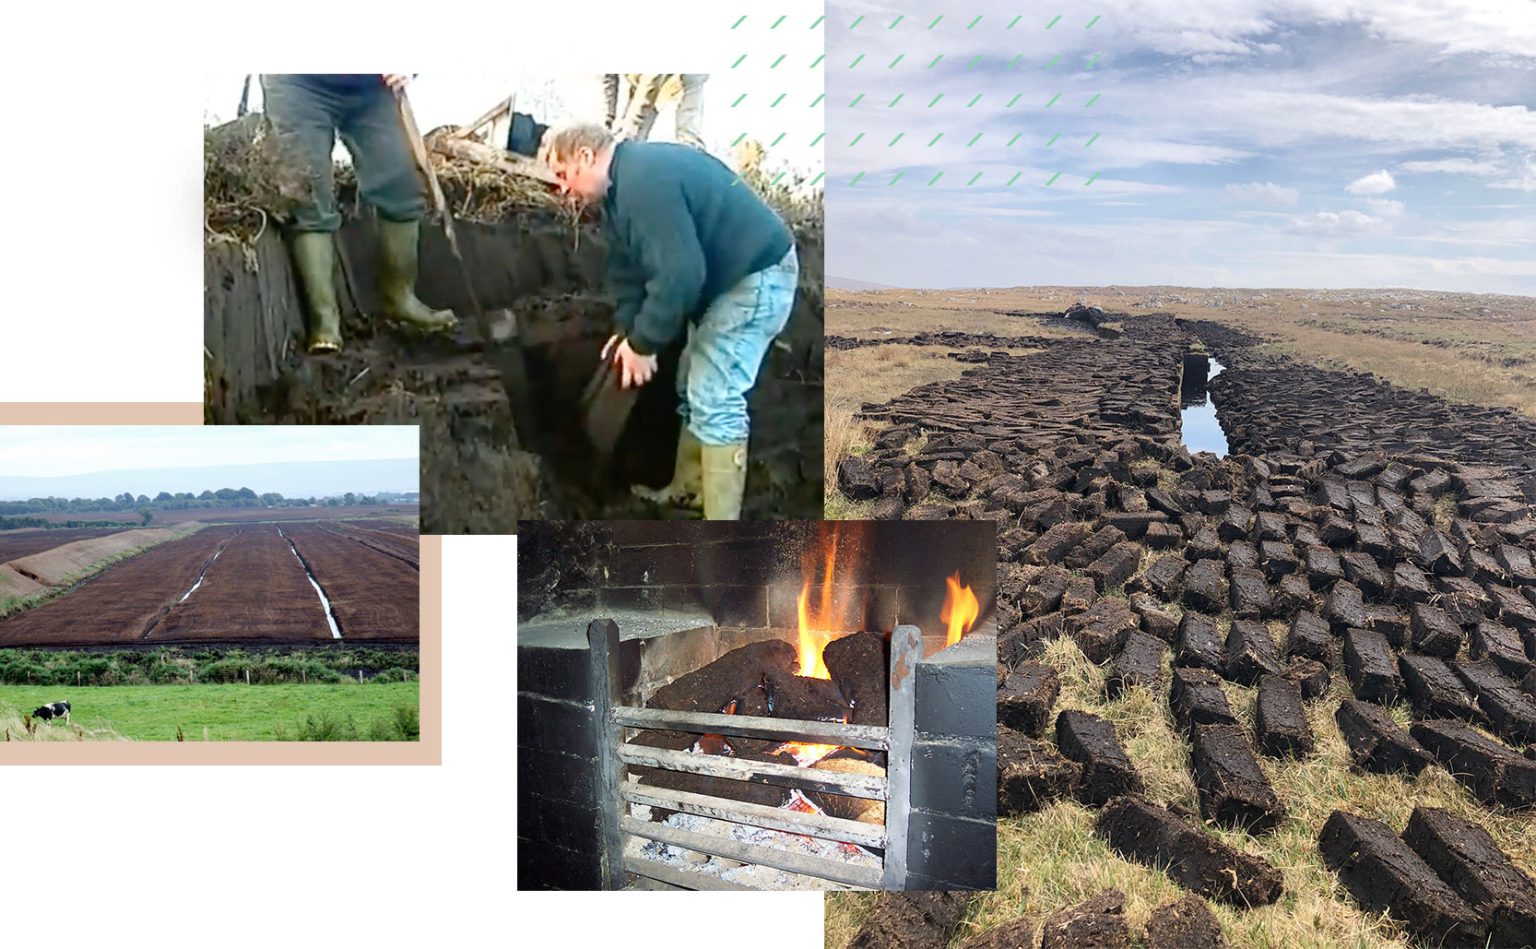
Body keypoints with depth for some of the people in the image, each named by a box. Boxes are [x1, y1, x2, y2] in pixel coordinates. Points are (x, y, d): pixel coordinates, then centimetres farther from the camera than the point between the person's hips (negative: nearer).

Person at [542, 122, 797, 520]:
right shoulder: (626, 182, 9)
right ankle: (687, 489, 35)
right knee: (695, 387, 19)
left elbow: (679, 275, -30)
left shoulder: (644, 183, -26)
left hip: (757, 277, -11)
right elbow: (629, 267, 13)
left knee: (715, 400, -12)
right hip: (728, 274, 11)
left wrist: (643, 343, -20)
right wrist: (627, 329, 3)